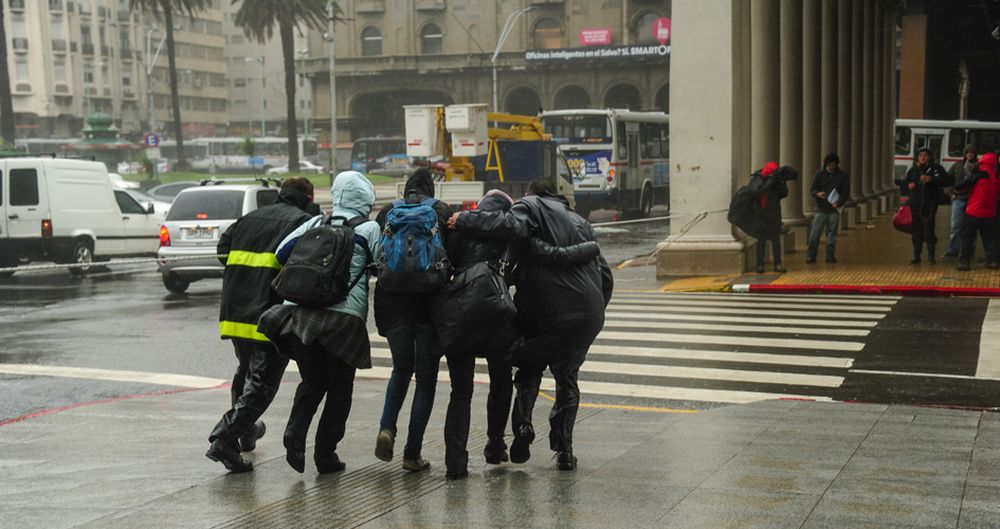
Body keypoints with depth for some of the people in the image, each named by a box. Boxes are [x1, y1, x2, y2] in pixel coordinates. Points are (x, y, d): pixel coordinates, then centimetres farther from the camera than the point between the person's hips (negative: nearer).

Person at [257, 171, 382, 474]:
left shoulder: (316, 224, 14)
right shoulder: (370, 229, 3)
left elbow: (281, 252, 9)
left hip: (300, 312, 4)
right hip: (343, 316, -4)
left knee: (312, 382, 17)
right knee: (339, 388, 10)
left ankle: (295, 433, -5)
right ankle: (326, 454, 8)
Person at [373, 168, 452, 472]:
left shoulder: (387, 213, 9)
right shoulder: (441, 212, 4)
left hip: (392, 302, 2)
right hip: (430, 301, -2)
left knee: (401, 368, 21)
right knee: (426, 376, 7)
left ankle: (387, 428, -1)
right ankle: (413, 454, 5)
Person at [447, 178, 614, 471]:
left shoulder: (532, 205, 8)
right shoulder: (580, 222, 28)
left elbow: (513, 225, -18)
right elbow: (605, 276, 25)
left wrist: (465, 220, -14)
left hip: (545, 312, -5)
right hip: (588, 316, 5)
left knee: (529, 370, 18)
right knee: (567, 378, 19)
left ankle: (522, 425, -2)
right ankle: (564, 450, 14)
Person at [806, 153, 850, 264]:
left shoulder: (842, 176, 6)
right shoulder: (819, 174, 6)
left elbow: (846, 192, 4)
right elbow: (812, 189, 4)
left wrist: (838, 203, -12)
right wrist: (817, 194, -20)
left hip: (834, 210, 0)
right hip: (820, 209, 0)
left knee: (832, 234, 4)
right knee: (814, 234, -4)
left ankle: (830, 256, 11)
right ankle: (811, 256, 0)